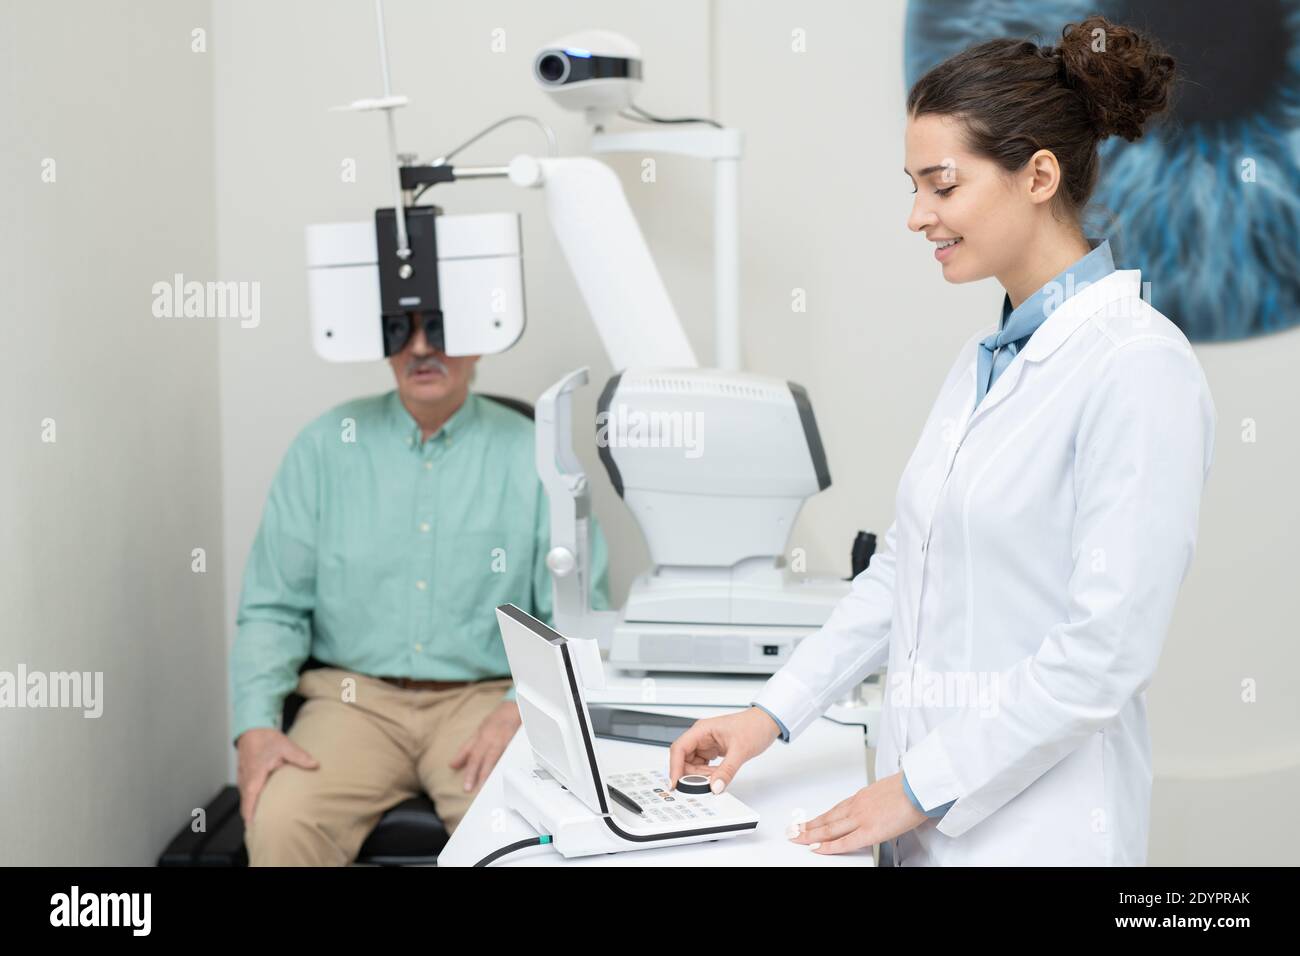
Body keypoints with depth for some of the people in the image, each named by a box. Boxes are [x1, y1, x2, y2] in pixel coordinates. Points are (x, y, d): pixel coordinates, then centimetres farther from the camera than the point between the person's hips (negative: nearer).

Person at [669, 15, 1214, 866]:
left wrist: (919, 787, -16)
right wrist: (774, 714, 7)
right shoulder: (984, 361, 10)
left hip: (1033, 825, -7)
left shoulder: (1138, 368, -17)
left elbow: (1105, 650, -20)